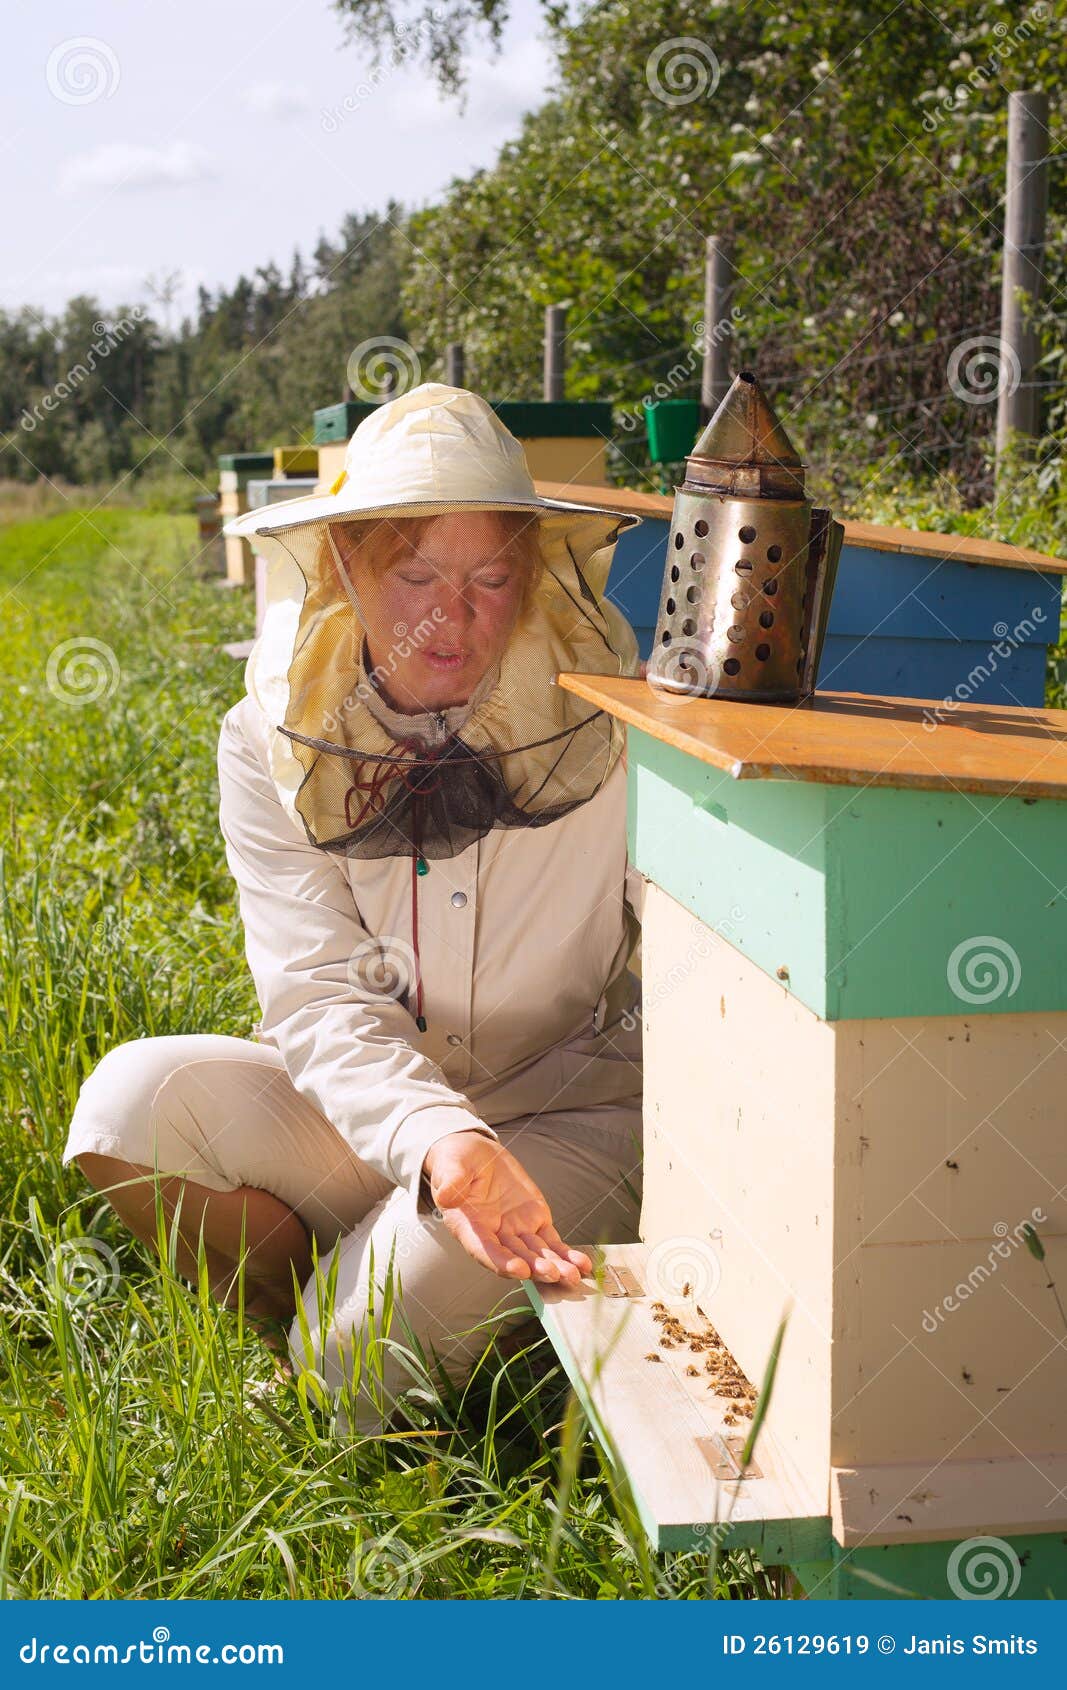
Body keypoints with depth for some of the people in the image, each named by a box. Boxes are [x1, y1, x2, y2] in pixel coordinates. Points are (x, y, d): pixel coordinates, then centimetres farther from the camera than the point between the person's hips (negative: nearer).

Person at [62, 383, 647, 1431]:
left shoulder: (610, 716, -12)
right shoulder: (274, 740, -7)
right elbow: (319, 993, -16)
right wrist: (438, 1138, -36)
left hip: (570, 1107, -3)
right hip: (360, 1105, 3)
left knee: (373, 1358, -26)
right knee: (133, 1100, -22)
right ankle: (320, 1322, 1)